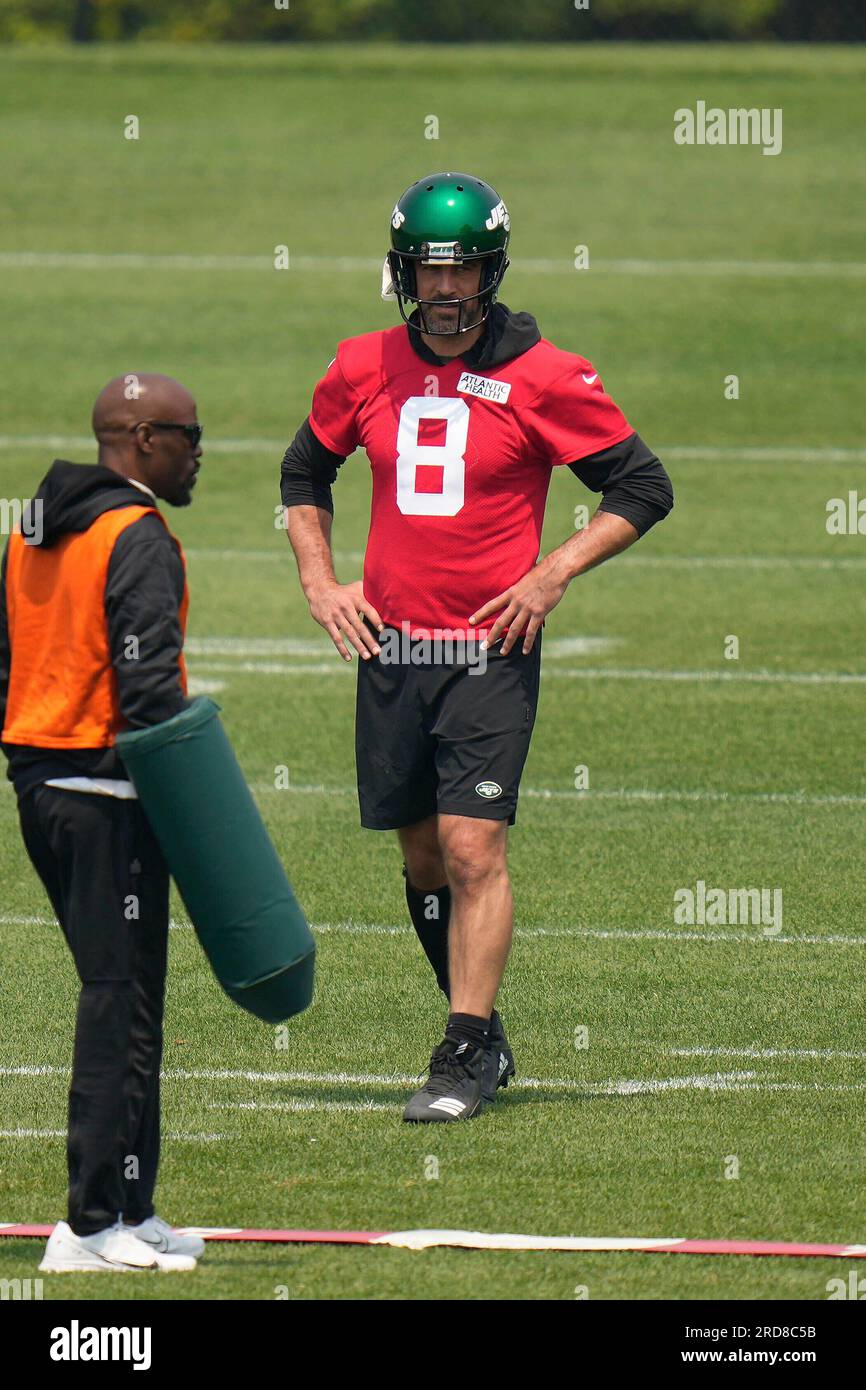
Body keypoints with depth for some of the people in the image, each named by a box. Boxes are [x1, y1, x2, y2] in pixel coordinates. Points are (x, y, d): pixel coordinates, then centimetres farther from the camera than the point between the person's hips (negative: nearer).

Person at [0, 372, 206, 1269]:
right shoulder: (138, 539, -14)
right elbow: (148, 683, -20)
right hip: (109, 795, -9)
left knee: (116, 995, 16)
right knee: (121, 1004, -5)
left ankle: (130, 1207, 19)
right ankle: (94, 1223, -6)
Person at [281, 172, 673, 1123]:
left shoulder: (542, 377, -6)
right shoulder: (365, 368, 6)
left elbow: (643, 488, -1)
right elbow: (305, 472, 23)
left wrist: (554, 573, -10)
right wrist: (320, 582, 11)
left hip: (490, 652, -4)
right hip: (390, 648, 5)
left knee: (473, 848, -13)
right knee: (423, 856, 10)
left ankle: (464, 1061, -11)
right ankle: (484, 1039, 24)